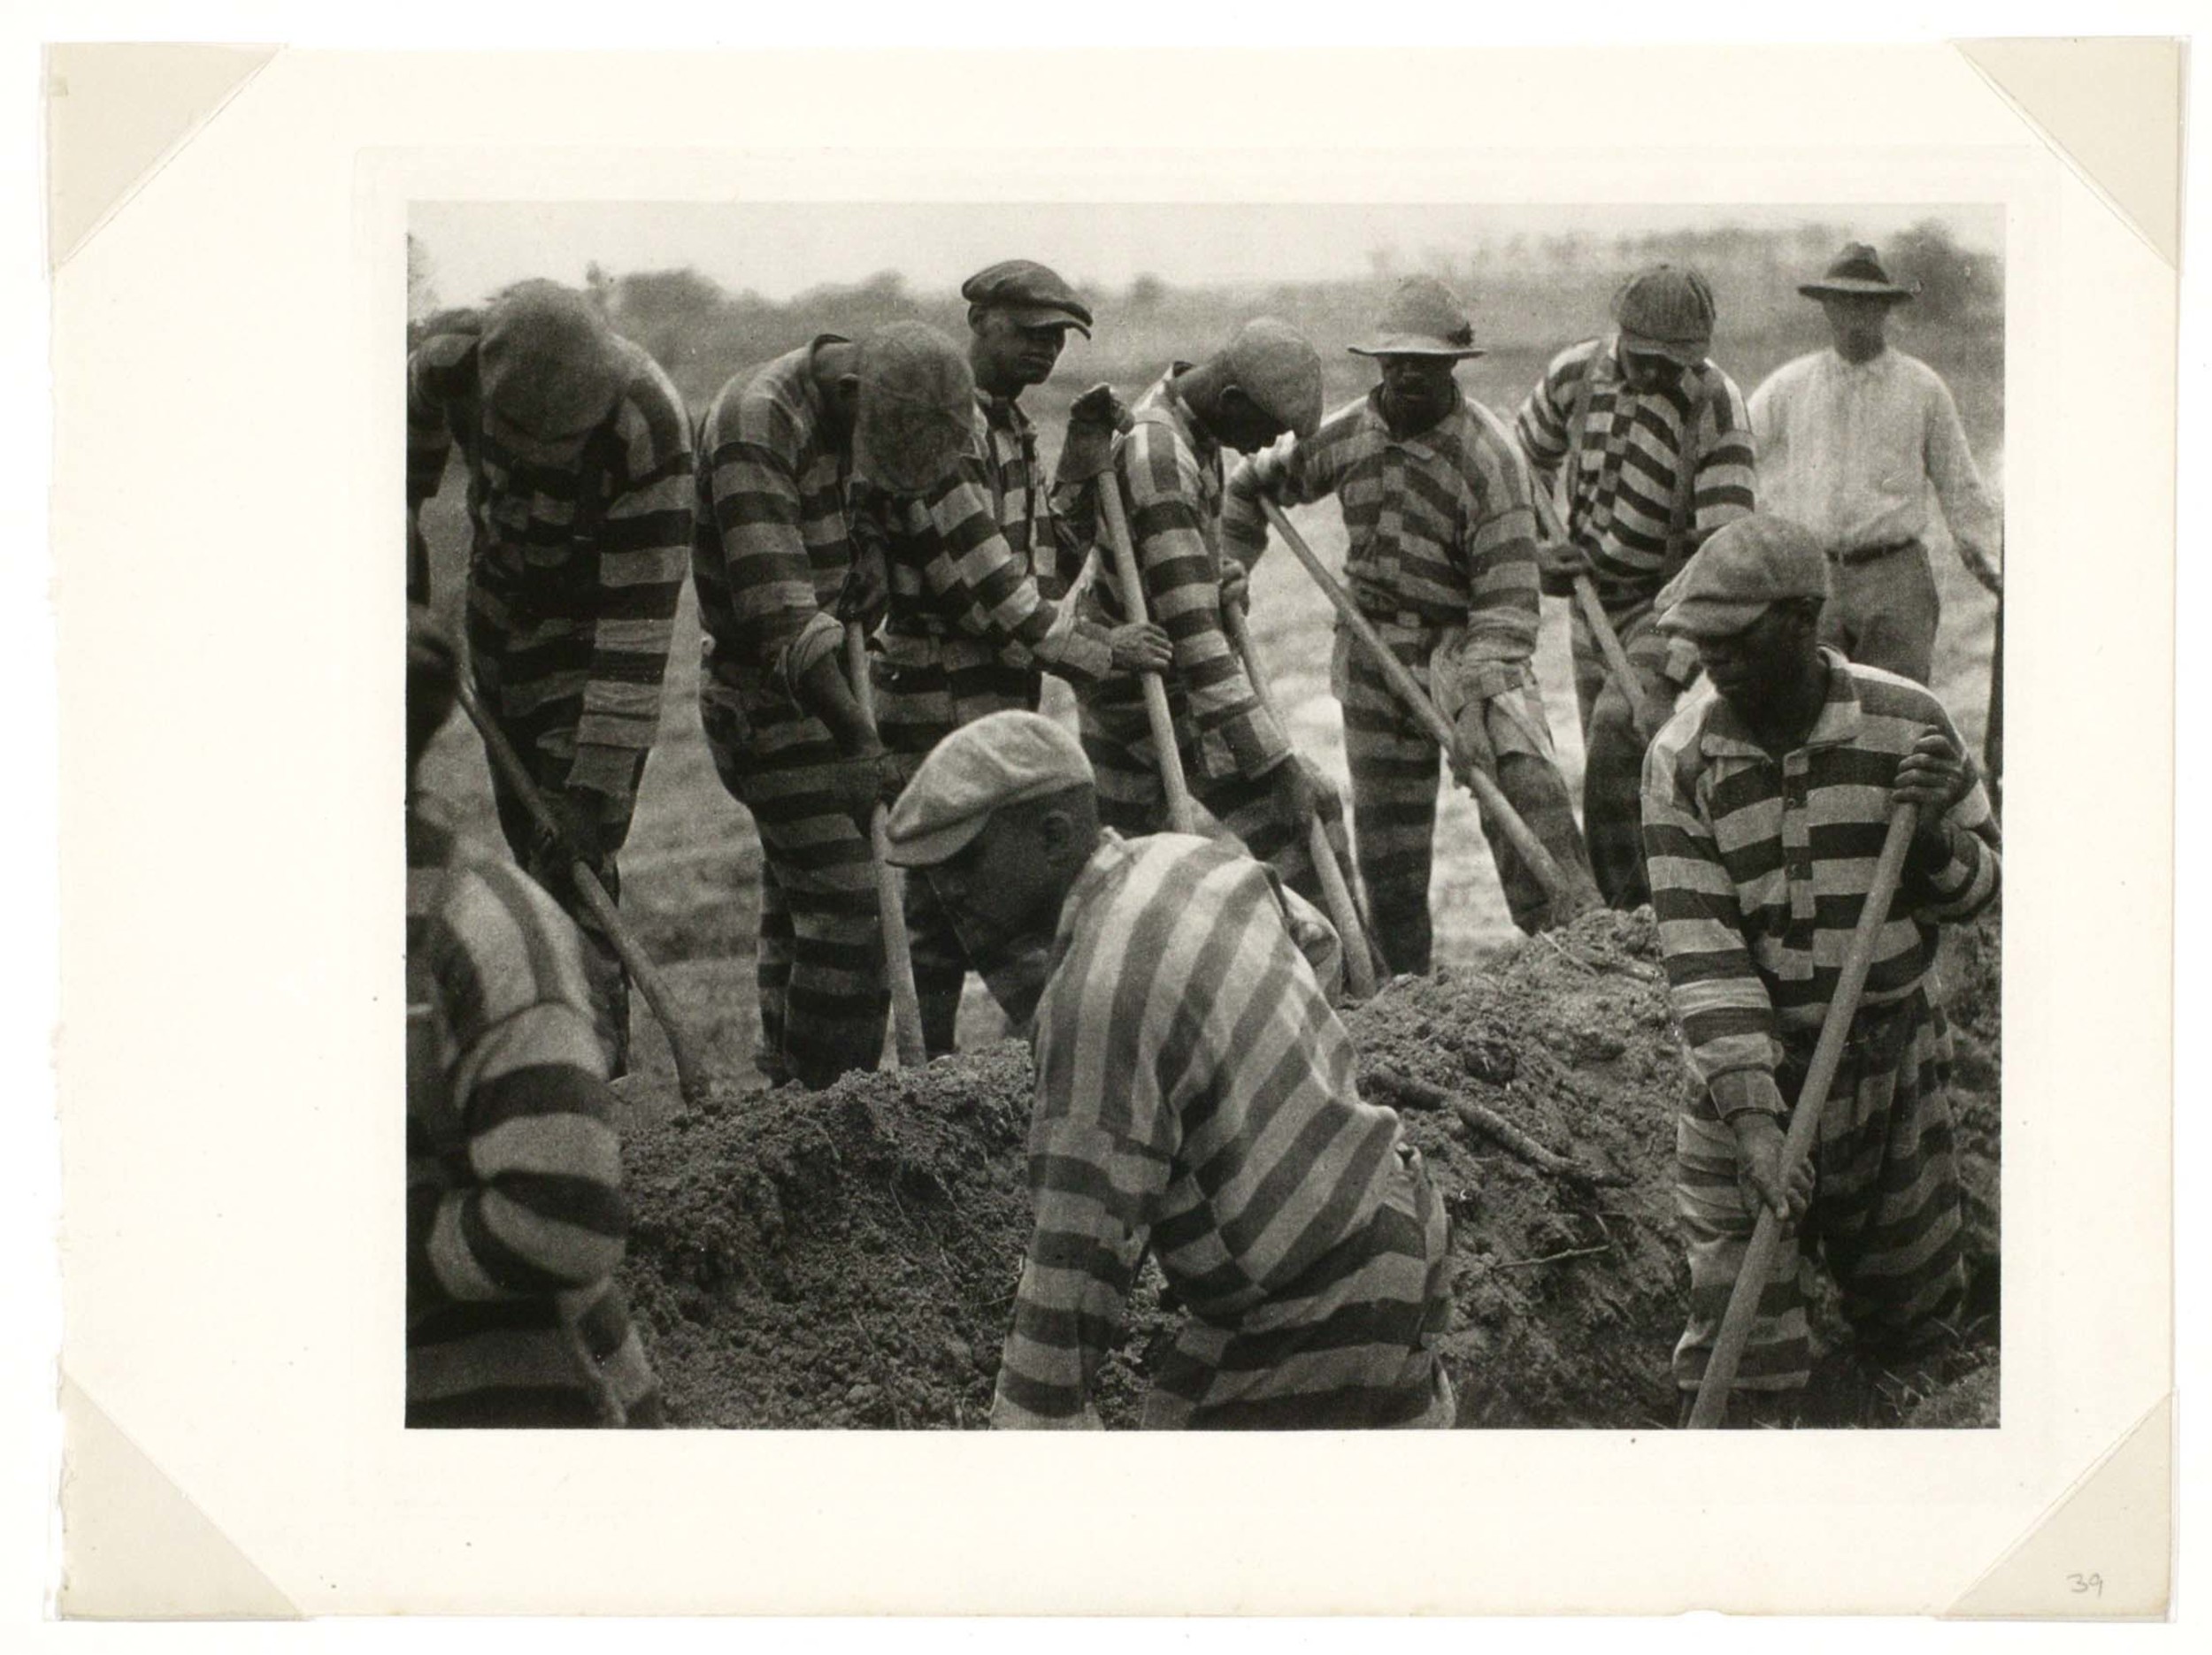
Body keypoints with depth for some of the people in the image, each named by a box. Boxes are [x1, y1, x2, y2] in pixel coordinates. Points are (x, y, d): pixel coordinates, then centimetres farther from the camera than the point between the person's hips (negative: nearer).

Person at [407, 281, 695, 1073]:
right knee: (524, 826, 9)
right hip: (499, 613, 5)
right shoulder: (448, 364, -22)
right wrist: (406, 591, -1)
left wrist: (598, 780, -34)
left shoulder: (650, 428, -34)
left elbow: (639, 615, -33)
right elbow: (402, 469, 5)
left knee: (572, 849, -16)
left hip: (589, 632, -5)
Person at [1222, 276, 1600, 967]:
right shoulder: (1345, 435, 0)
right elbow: (1253, 483, 20)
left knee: (1523, 777, -26)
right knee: (1385, 834, 8)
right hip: (1373, 646, 4)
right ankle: (1403, 981, 21)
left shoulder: (1486, 455, -16)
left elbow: (1507, 596, -20)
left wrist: (1476, 699, -30)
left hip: (1467, 644, -4)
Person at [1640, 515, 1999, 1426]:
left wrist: (1935, 837, -22)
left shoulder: (1908, 723, -8)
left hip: (1894, 1059, 2)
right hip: (1753, 1067, -2)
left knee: (1909, 1319, 18)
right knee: (1738, 1351, -8)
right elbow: (1699, 949, -17)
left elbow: (1985, 887, 2)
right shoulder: (1682, 760, -11)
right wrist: (1753, 1114, -26)